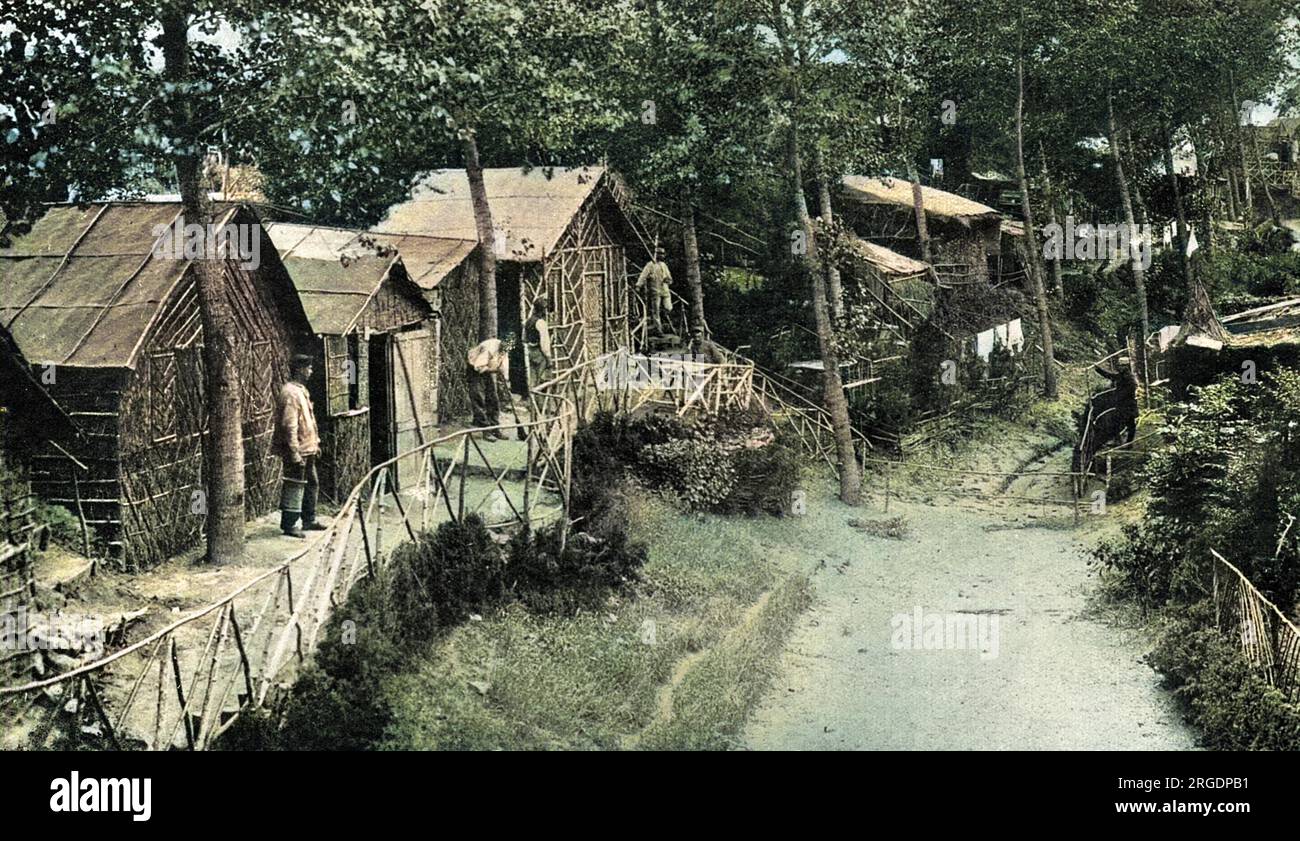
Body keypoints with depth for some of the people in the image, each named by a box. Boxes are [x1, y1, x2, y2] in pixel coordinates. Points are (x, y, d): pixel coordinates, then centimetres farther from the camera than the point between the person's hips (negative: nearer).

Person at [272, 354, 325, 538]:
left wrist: (315, 443, 22)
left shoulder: (301, 390, 14)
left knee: (311, 484, 17)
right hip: (298, 451, -10)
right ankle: (289, 525, 2)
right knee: (295, 487, -4)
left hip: (307, 449, 10)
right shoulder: (290, 393, -18)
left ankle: (309, 521, 27)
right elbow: (289, 426, -23)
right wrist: (295, 454, -25)